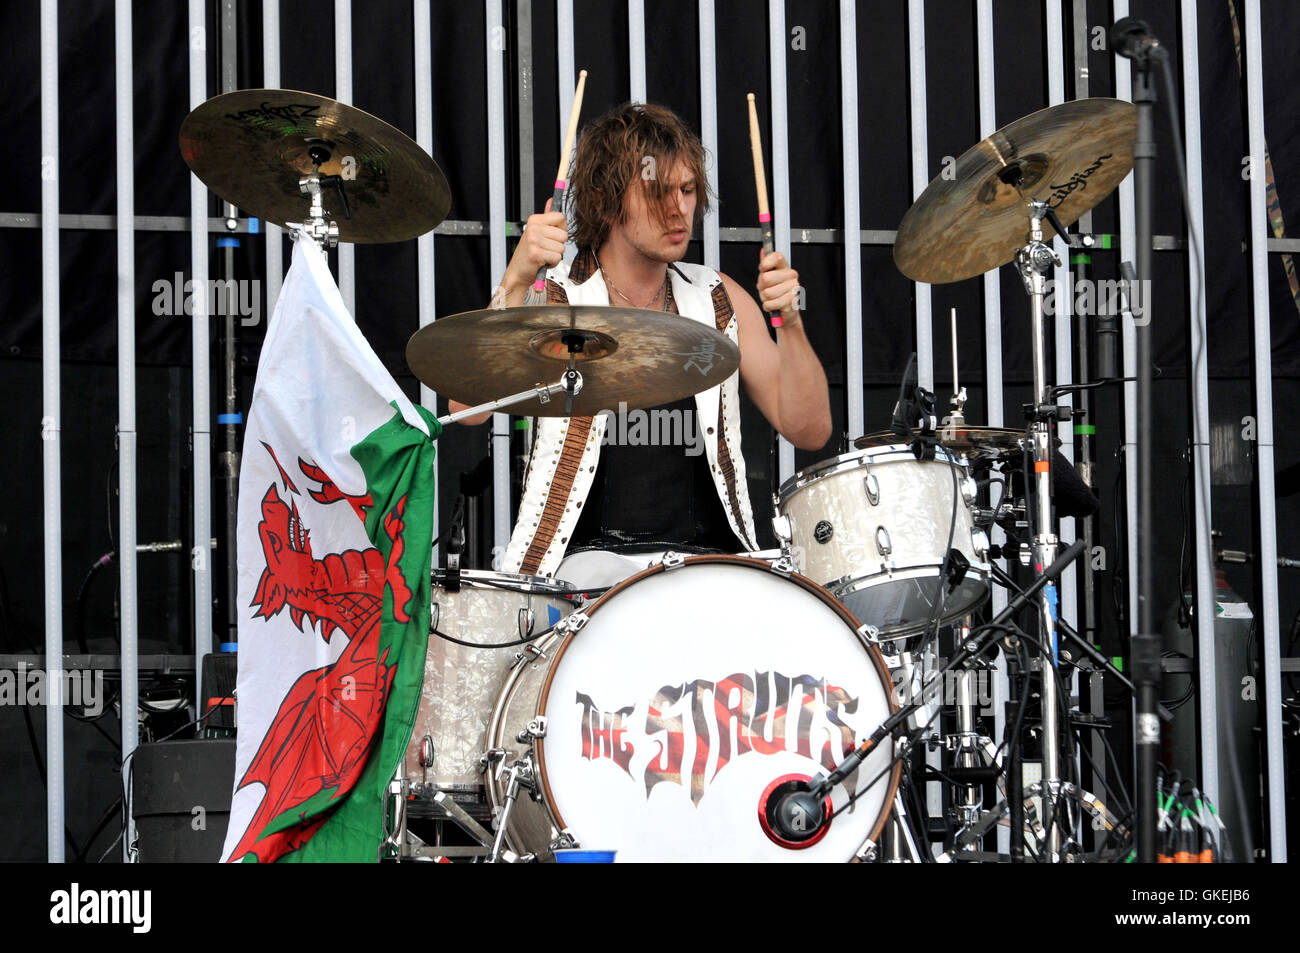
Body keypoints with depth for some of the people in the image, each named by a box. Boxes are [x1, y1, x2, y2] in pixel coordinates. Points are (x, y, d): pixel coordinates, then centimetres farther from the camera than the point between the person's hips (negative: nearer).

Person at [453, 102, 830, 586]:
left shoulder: (718, 302, 13)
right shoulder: (554, 301, 2)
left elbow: (809, 431, 9)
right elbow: (468, 405, -15)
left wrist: (789, 322, -6)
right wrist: (517, 278, -24)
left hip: (709, 562, 4)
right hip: (588, 560, -4)